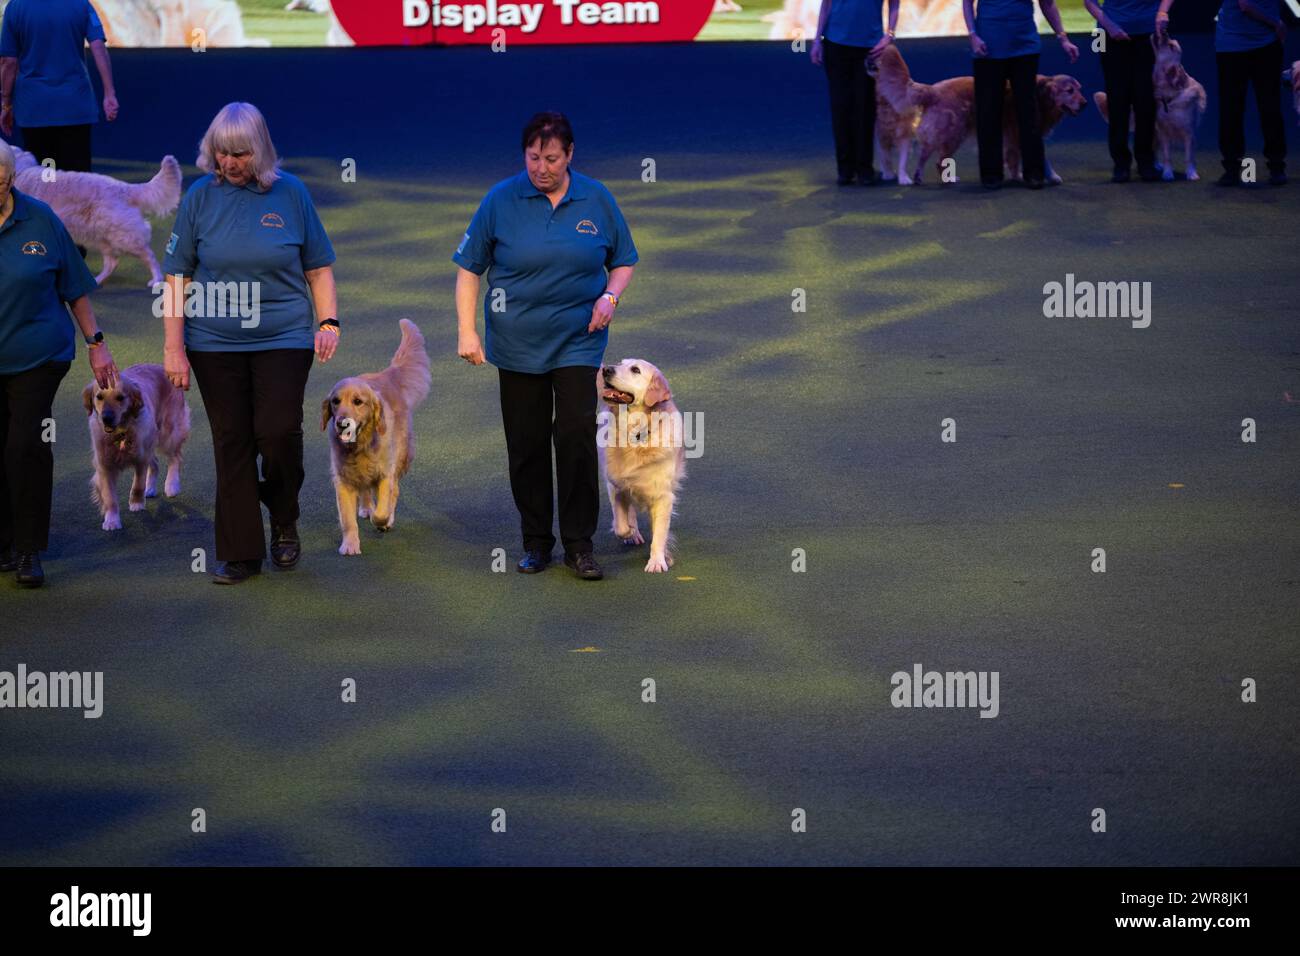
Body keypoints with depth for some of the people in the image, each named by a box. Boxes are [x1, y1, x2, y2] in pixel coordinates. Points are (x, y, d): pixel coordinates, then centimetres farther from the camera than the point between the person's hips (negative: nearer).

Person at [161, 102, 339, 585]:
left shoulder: (290, 193, -1)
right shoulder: (201, 197, 0)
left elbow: (318, 266, 8)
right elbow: (178, 276, 2)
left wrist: (328, 321, -3)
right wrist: (174, 347, -2)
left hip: (284, 339, -1)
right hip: (215, 343, 1)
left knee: (279, 431, -11)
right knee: (231, 442, 4)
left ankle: (284, 523, 17)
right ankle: (239, 553, 14)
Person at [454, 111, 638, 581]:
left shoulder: (596, 199, 0)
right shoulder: (500, 200, -4)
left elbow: (623, 261, 11)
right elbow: (469, 268, 1)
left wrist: (610, 296, -9)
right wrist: (467, 331, -7)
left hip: (578, 340, 0)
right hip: (517, 343, 0)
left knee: (577, 434, -11)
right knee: (526, 442, 5)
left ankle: (579, 543, -2)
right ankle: (536, 541, 18)